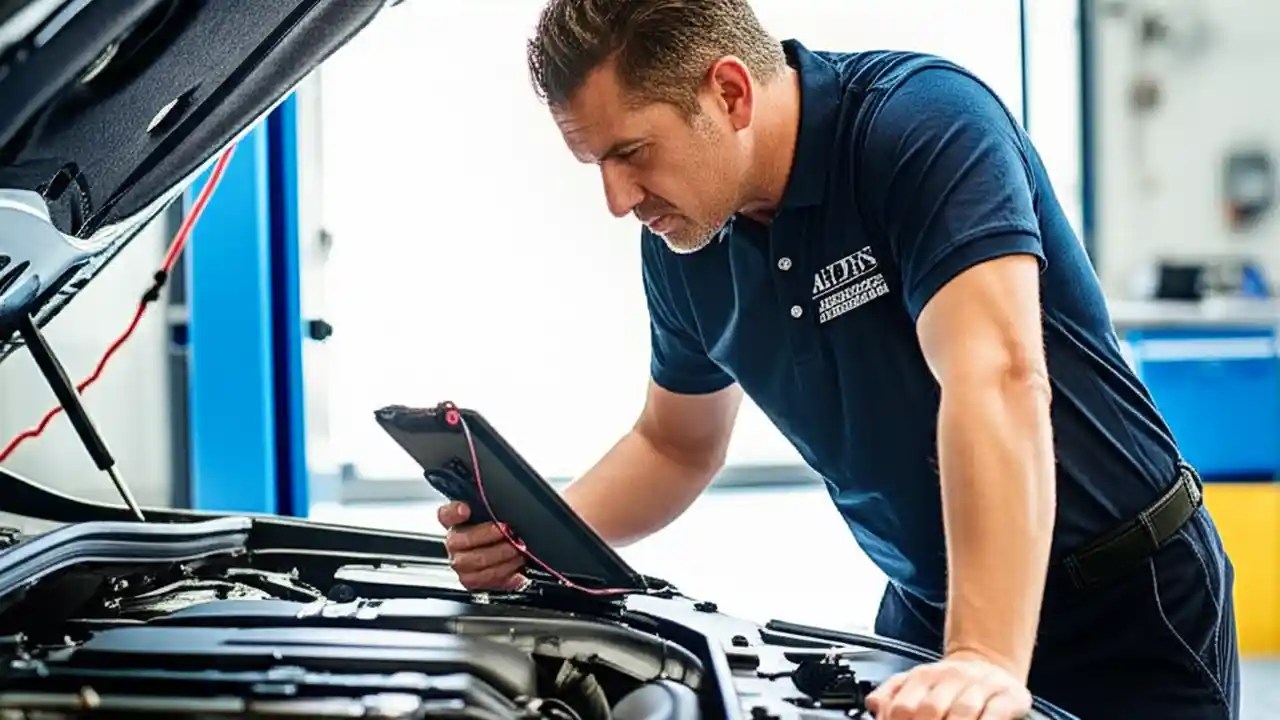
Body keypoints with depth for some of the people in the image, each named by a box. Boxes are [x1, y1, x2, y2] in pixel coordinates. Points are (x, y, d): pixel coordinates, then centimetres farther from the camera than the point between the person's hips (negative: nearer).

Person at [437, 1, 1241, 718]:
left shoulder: (926, 118, -23)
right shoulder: (682, 240, -1)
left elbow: (997, 379, -35)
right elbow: (676, 446, 14)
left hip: (1127, 605, -6)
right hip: (924, 611, 6)